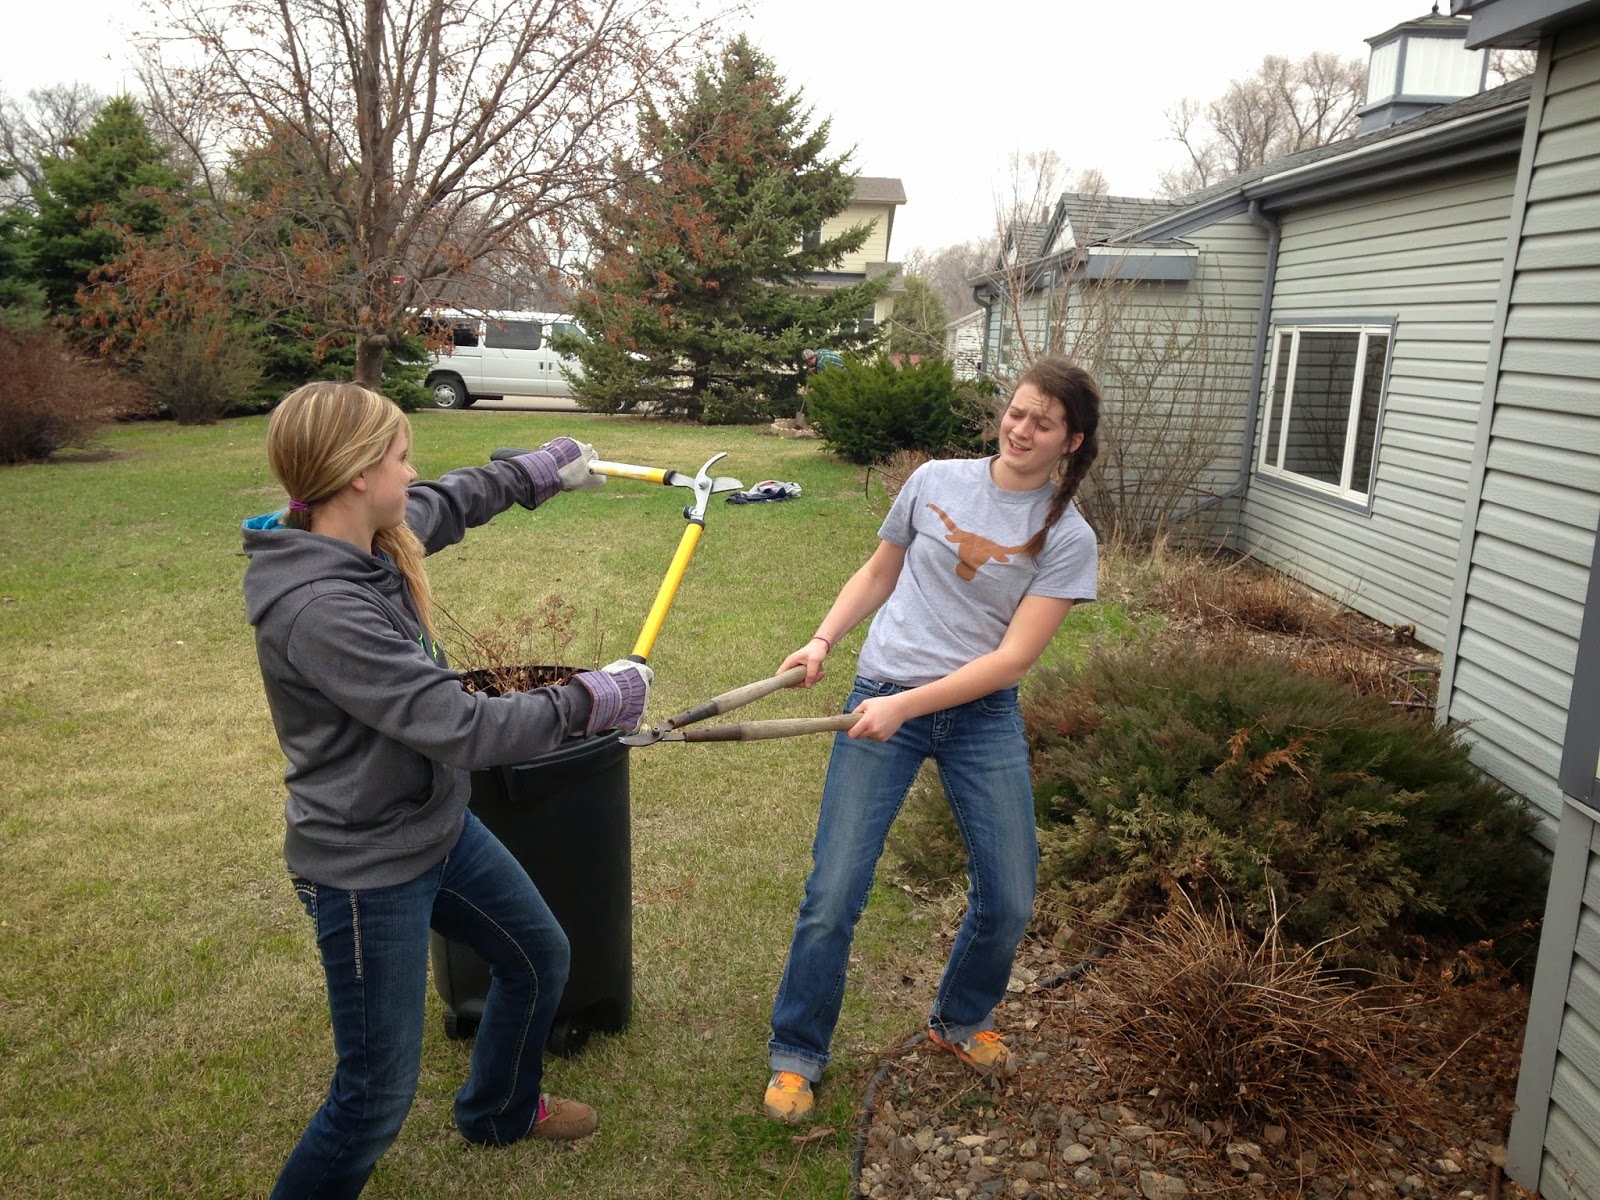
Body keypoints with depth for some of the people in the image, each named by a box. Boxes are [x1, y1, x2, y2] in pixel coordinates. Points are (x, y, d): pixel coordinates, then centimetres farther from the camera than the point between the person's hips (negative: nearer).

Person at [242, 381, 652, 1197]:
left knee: (540, 955, 25)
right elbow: (460, 727, -33)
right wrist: (588, 703, -21)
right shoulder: (319, 609, -33)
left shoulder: (375, 542, -5)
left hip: (437, 827, 10)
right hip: (365, 871, -10)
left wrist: (534, 472, 27)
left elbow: (445, 502, 18)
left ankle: (499, 1111, 52)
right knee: (378, 1092, 3)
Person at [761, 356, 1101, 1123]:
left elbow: (1013, 657, -12)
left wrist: (907, 705, -20)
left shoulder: (1067, 539, -4)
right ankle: (796, 1053, 18)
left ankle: (960, 1021, 37)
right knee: (833, 894, -4)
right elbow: (878, 575, 13)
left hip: (984, 714, 1)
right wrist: (823, 641, -1)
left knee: (1010, 898, 6)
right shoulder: (936, 481, 1)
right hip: (882, 698, 0)